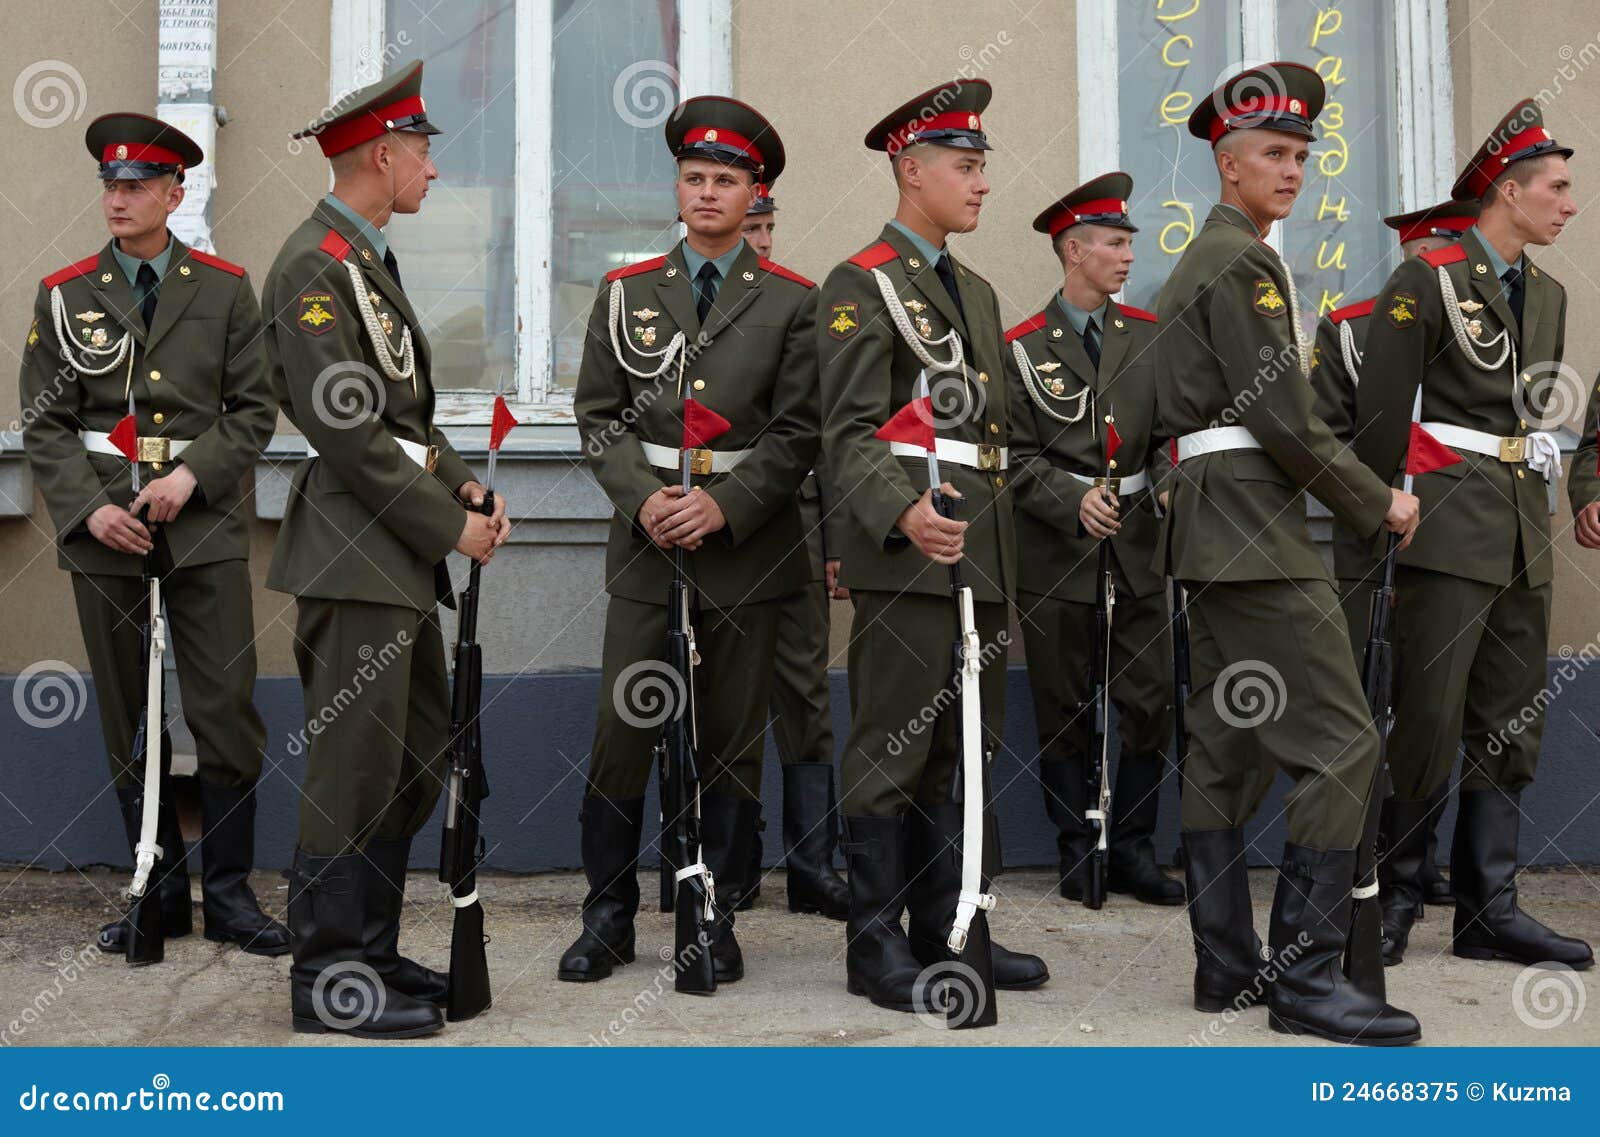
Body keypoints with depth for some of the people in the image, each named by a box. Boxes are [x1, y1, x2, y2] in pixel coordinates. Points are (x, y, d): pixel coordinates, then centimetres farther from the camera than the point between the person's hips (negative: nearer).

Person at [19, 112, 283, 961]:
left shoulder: (225, 289, 5)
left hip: (204, 527, -1)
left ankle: (227, 893, 9)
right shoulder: (64, 295, 7)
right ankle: (159, 894, 18)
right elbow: (44, 422, 5)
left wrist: (189, 477, -12)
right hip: (104, 532, 1)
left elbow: (253, 410, 3)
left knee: (228, 714, -4)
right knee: (129, 724, 7)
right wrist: (89, 507, -9)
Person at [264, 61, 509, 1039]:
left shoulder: (372, 262, 18)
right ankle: (331, 978, 8)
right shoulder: (314, 266, -13)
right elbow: (348, 434, -19)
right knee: (356, 766, -4)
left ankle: (373, 954, 26)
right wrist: (449, 525, -14)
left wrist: (465, 485, 5)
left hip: (400, 554, 10)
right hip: (355, 553, -10)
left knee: (419, 762, 15)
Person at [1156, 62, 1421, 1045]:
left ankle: (1227, 966, 14)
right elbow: (1284, 419, -17)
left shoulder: (1200, 260, 20)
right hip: (1256, 525, -11)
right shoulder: (1245, 262, -11)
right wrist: (1378, 504, -6)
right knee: (1341, 741, -9)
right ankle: (1307, 974, -7)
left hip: (1215, 523, 11)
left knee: (1230, 749, 10)